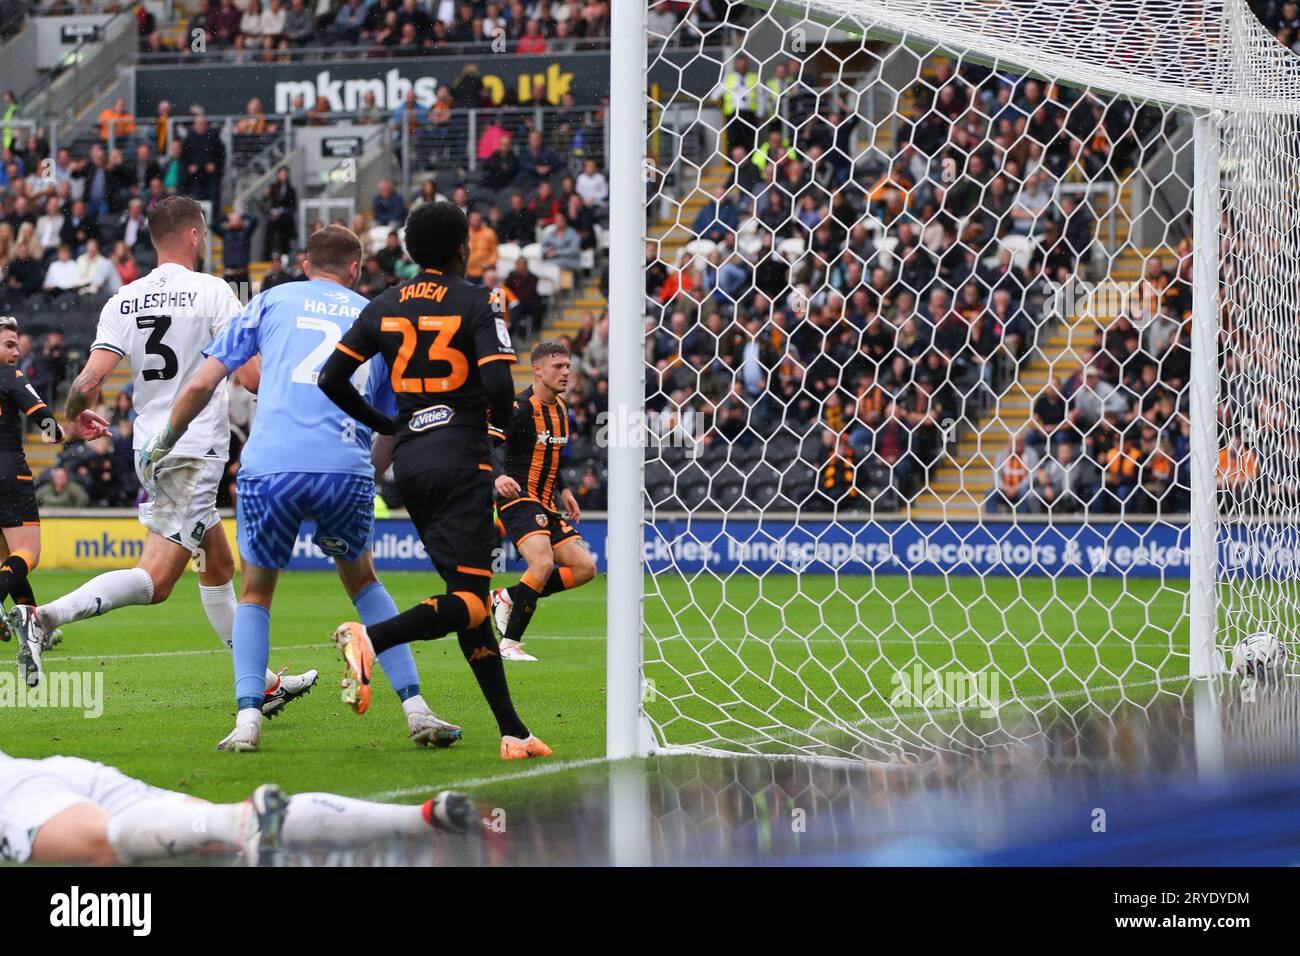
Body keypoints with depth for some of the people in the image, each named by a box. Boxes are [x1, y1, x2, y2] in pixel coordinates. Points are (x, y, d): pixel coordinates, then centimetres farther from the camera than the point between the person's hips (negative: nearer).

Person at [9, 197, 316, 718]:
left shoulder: (123, 300, 5)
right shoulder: (211, 291, -8)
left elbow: (91, 379, -3)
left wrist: (73, 418, 17)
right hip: (197, 450, -7)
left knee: (219, 565, 18)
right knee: (154, 580, -12)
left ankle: (259, 681, 23)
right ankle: (44, 616, -26)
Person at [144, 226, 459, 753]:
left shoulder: (272, 301, 16)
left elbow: (200, 386, 11)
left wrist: (162, 446, 25)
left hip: (269, 468, -1)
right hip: (347, 470, 1)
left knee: (255, 593, 20)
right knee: (362, 581, 27)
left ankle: (248, 718, 3)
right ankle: (416, 709, 17)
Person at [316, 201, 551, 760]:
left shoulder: (384, 307, 9)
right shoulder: (477, 302, -6)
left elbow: (331, 379, 7)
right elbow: (497, 383, -18)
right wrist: (502, 417, 5)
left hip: (409, 461, 6)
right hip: (461, 458, -6)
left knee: (467, 592, 11)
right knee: (471, 599, -8)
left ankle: (512, 731, 8)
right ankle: (371, 639, -34)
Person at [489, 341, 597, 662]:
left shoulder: (560, 409, 13)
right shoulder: (520, 407, -14)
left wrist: (563, 490, 19)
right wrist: (498, 477, -41)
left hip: (547, 504, 9)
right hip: (518, 498, -9)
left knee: (585, 568, 1)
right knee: (543, 563, -28)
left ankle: (508, 597, 12)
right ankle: (509, 645, -18)